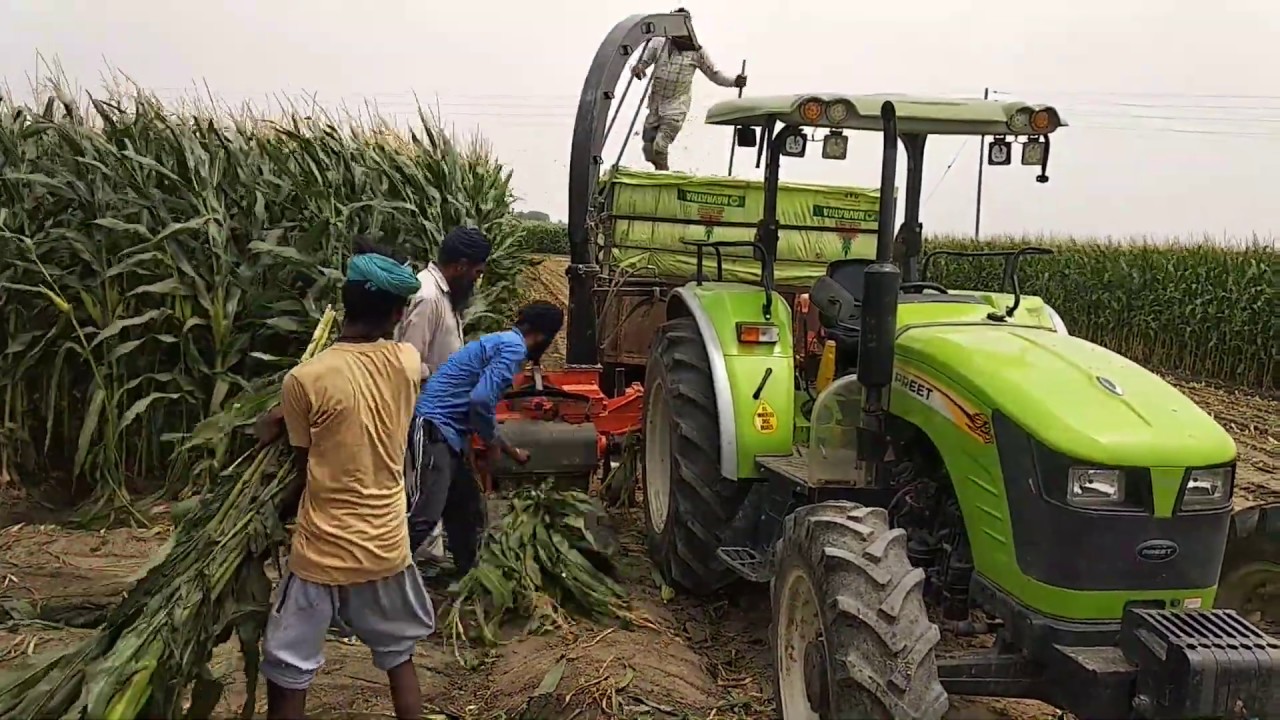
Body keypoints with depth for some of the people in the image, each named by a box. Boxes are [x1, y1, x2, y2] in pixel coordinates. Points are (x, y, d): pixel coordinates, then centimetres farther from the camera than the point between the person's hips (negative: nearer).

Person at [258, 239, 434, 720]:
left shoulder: (305, 379, -17)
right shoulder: (409, 362, -5)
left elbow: (304, 467, -3)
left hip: (324, 552, -4)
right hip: (387, 545, 4)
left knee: (288, 676, 11)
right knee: (398, 656, 23)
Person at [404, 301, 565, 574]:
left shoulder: (500, 342, 22)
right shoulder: (513, 347, -10)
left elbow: (481, 400, 30)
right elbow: (480, 399, -22)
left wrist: (512, 452, 40)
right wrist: (493, 441, -4)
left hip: (446, 433, 10)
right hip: (433, 428, -10)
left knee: (468, 510, 17)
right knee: (426, 517, -16)